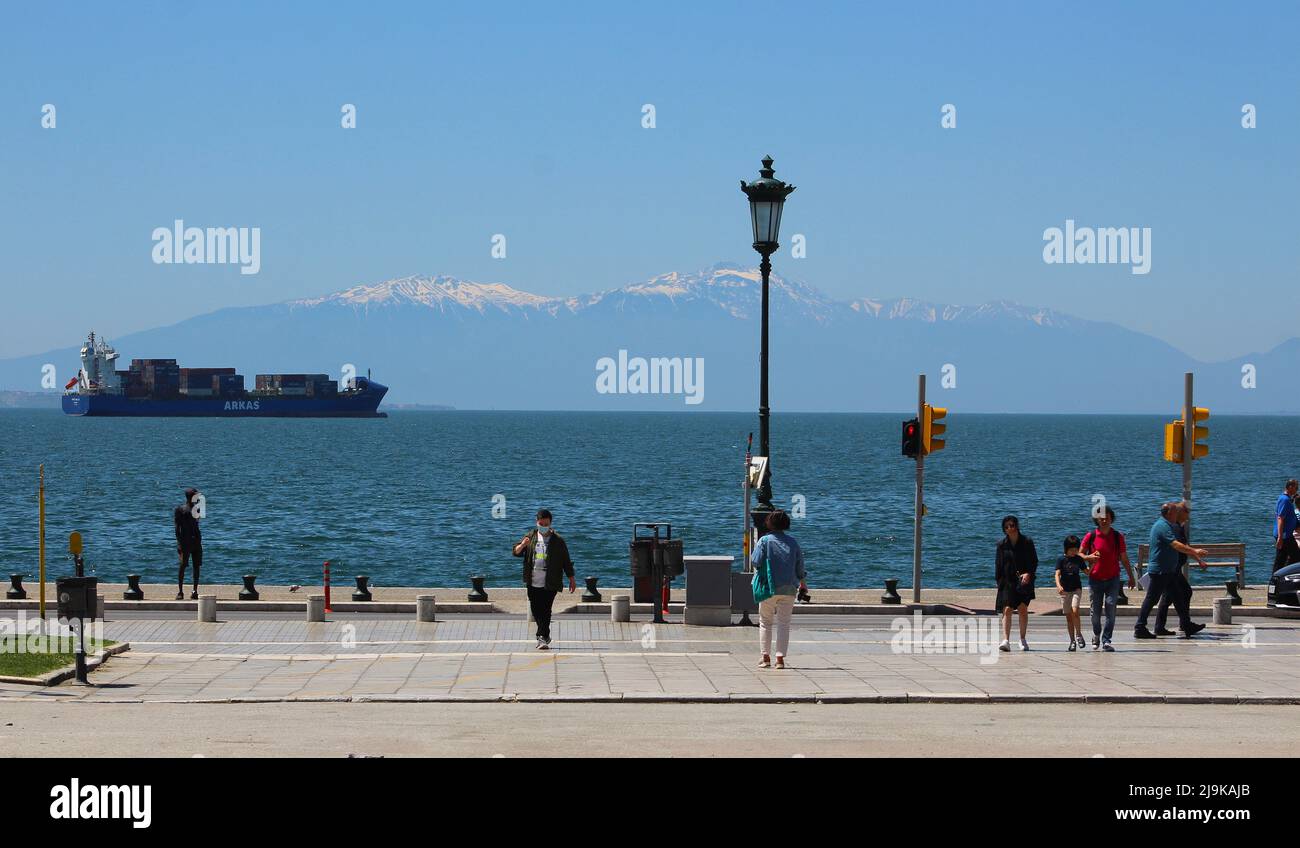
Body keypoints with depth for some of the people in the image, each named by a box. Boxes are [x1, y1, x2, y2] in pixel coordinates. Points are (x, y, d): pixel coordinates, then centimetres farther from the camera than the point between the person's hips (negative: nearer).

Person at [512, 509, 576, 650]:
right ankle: (545, 636, 25)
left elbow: (566, 561, 4)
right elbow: (516, 552, 4)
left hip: (549, 585, -4)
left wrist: (572, 580, 3)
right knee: (536, 610, 9)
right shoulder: (530, 536, 9)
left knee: (545, 611, -11)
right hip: (533, 583, 4)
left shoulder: (557, 541, 0)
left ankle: (542, 638, -11)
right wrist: (522, 545, -19)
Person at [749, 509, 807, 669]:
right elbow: (800, 566, 8)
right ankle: (780, 659, -1)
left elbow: (756, 562, -12)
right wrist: (803, 583, 24)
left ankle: (766, 657, 8)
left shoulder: (765, 541, -6)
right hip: (788, 589, 2)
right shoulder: (793, 542, 3)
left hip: (769, 588, -2)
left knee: (765, 622, 11)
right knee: (784, 624, 5)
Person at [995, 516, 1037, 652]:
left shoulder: (1027, 542, 3)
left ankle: (1023, 640, 9)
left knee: (1022, 608, -4)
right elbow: (998, 565, 10)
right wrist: (998, 581, 2)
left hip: (1024, 580, -1)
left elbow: (1034, 561, 2)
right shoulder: (1002, 545, 7)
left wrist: (1028, 574, -14)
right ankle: (1006, 641, -17)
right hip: (1007, 581, 1)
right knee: (1007, 609, -10)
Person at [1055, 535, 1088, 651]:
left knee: (1074, 611, -21)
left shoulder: (1079, 559, 5)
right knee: (1068, 616, 3)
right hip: (1065, 590, 0)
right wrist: (1058, 585, -29)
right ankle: (1072, 641, 9)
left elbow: (1087, 571, 11)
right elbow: (1057, 574, -12)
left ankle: (1079, 635, -7)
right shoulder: (1061, 560, -2)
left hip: (1076, 589, 0)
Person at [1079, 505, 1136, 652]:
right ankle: (1096, 636, 32)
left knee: (1110, 610, -12)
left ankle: (1106, 641, -10)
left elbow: (1124, 559, 9)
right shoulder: (1090, 536, -1)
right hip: (1095, 579, 0)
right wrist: (1089, 557, -15)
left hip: (1112, 579, 0)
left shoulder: (1118, 536, 2)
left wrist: (1131, 577, 9)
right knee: (1095, 612, 6)